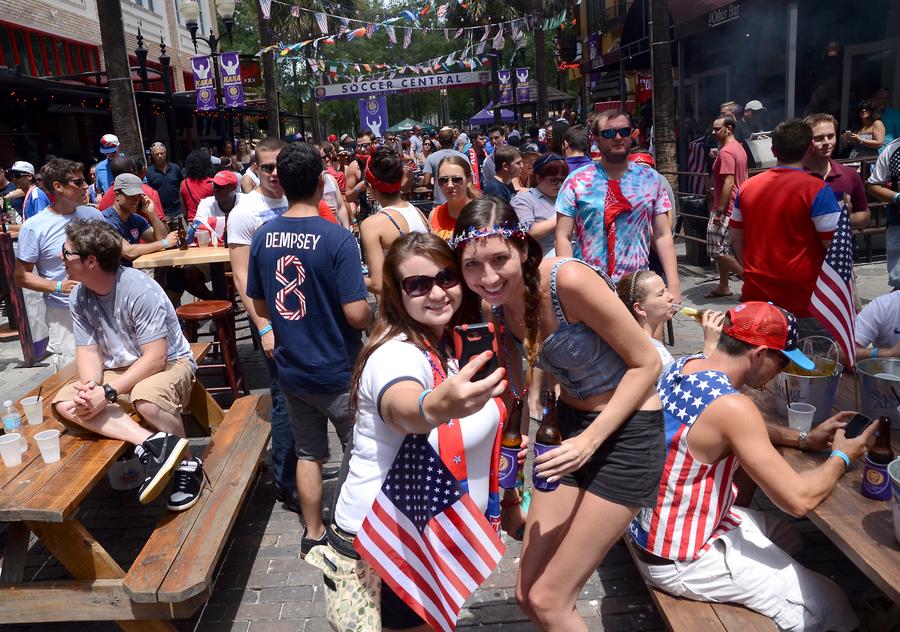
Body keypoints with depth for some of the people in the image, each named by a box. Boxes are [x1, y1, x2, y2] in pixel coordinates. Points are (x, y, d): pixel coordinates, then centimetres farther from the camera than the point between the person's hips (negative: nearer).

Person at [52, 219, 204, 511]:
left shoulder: (140, 290, -24)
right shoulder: (79, 296, -3)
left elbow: (155, 358, -26)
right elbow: (88, 351, -2)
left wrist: (107, 392, -30)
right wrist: (90, 385, -24)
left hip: (169, 363, -6)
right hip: (118, 370, 7)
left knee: (146, 398, -39)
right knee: (65, 402, -19)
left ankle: (188, 465, -15)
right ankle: (152, 442, -31)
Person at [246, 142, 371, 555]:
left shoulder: (263, 236, -3)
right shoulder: (337, 238, -20)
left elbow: (260, 306, 6)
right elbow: (356, 314, -23)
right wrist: (372, 318, -2)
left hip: (291, 368, 5)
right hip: (338, 370, -5)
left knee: (308, 453, 20)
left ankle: (313, 534, 33)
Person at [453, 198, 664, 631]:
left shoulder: (570, 281, -27)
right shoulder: (497, 302, -7)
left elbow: (646, 363, -19)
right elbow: (519, 385, 3)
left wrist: (590, 440, -23)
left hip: (626, 432, -6)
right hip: (569, 424, 7)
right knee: (527, 594, 13)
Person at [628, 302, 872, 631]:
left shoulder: (685, 365, -3)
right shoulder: (730, 406, -29)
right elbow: (798, 500, -23)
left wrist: (805, 438, 9)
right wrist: (843, 456, -6)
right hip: (678, 559, -9)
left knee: (784, 534, 27)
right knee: (830, 604, 1)